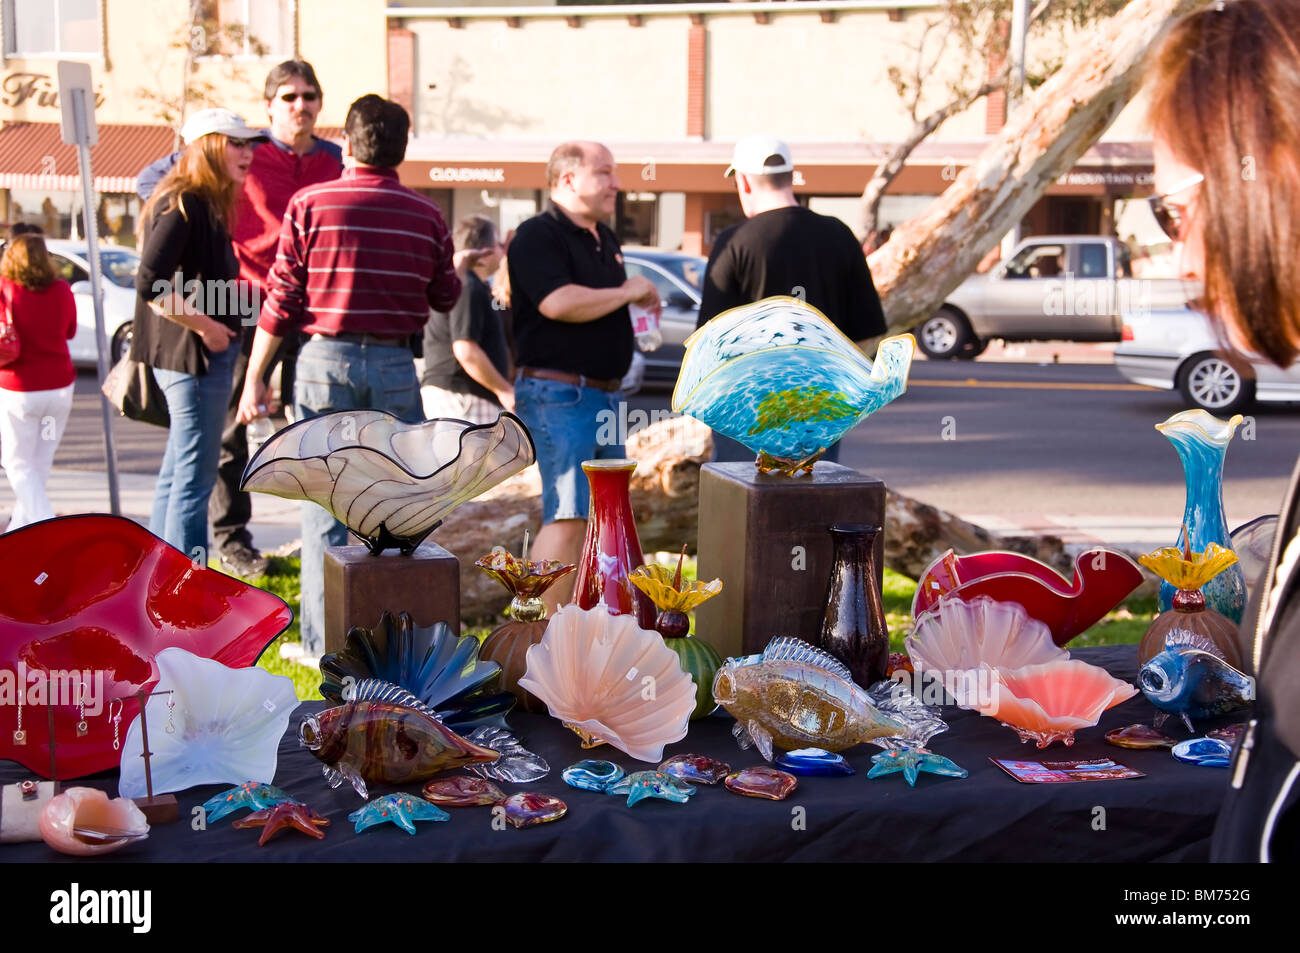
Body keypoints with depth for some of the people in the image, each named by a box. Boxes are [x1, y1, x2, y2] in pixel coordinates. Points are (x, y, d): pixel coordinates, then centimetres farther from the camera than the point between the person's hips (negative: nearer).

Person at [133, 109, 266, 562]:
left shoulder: (207, 205, 15)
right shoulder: (183, 205, -16)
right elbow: (149, 286, -24)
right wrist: (206, 327, -19)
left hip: (207, 354, 11)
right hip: (193, 355, -11)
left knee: (178, 473, 16)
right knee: (194, 476, -6)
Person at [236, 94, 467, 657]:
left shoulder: (309, 204, -3)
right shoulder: (425, 214, 4)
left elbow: (281, 300, -4)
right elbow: (445, 299, 15)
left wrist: (254, 377, 3)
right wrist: (460, 267, 37)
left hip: (324, 359, -1)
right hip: (395, 366, 1)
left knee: (324, 506, 4)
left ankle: (324, 642, 8)